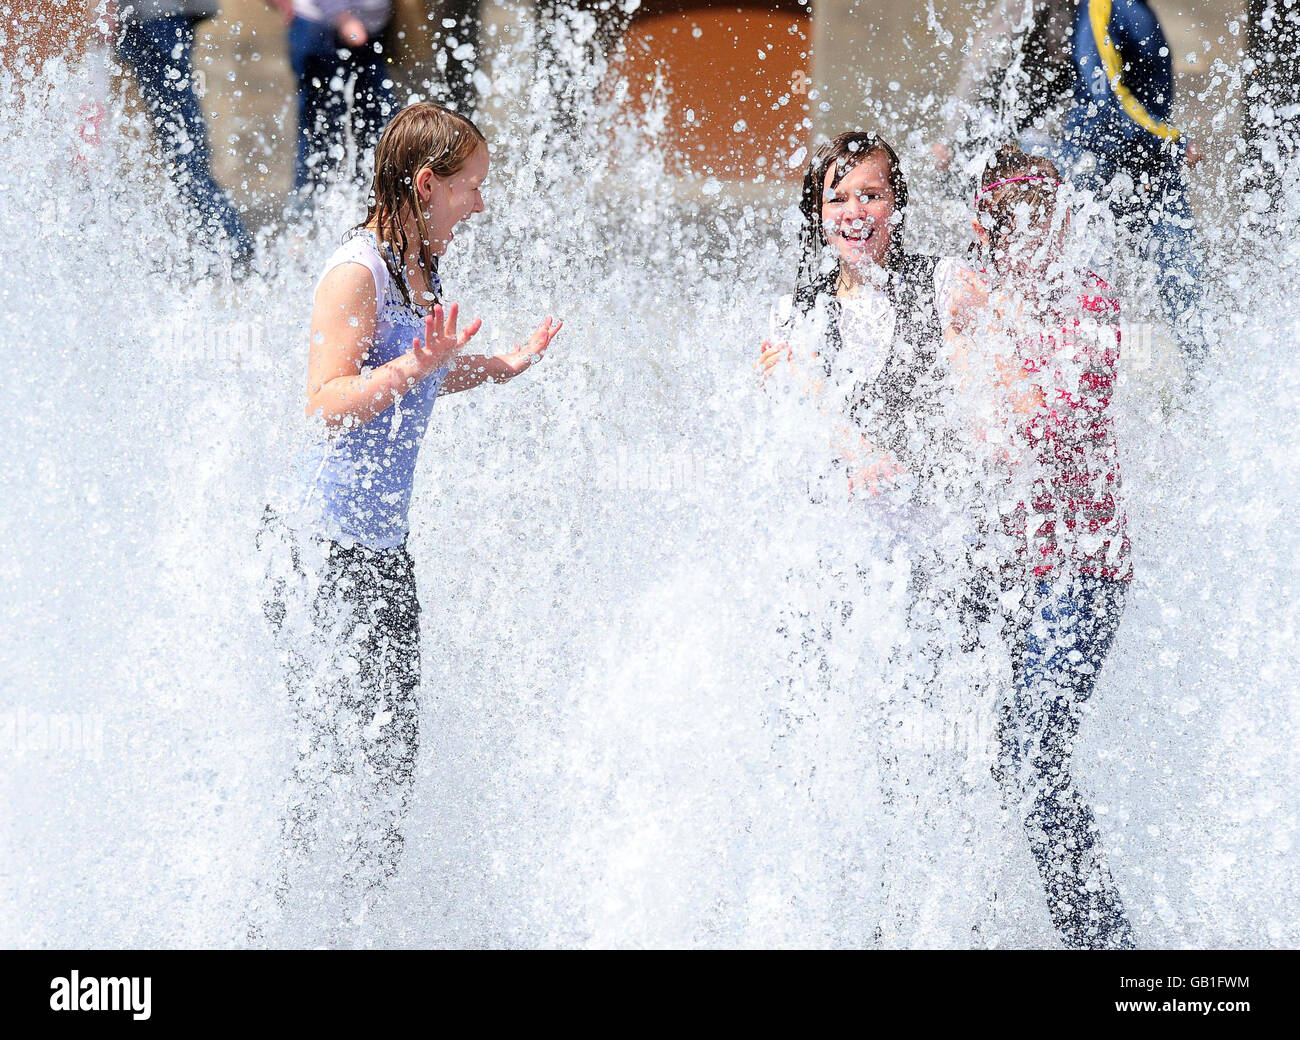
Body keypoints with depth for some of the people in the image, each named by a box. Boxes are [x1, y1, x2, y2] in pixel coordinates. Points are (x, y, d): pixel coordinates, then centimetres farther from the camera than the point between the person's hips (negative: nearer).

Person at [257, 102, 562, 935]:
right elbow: (329, 399, -22)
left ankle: (362, 906, 18)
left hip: (384, 545, 9)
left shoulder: (421, 271, 12)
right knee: (337, 745, -7)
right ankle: (273, 910, 4)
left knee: (394, 746, 9)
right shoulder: (357, 270, -15)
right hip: (323, 544, -9)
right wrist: (415, 368, -34)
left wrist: (499, 367, 22)